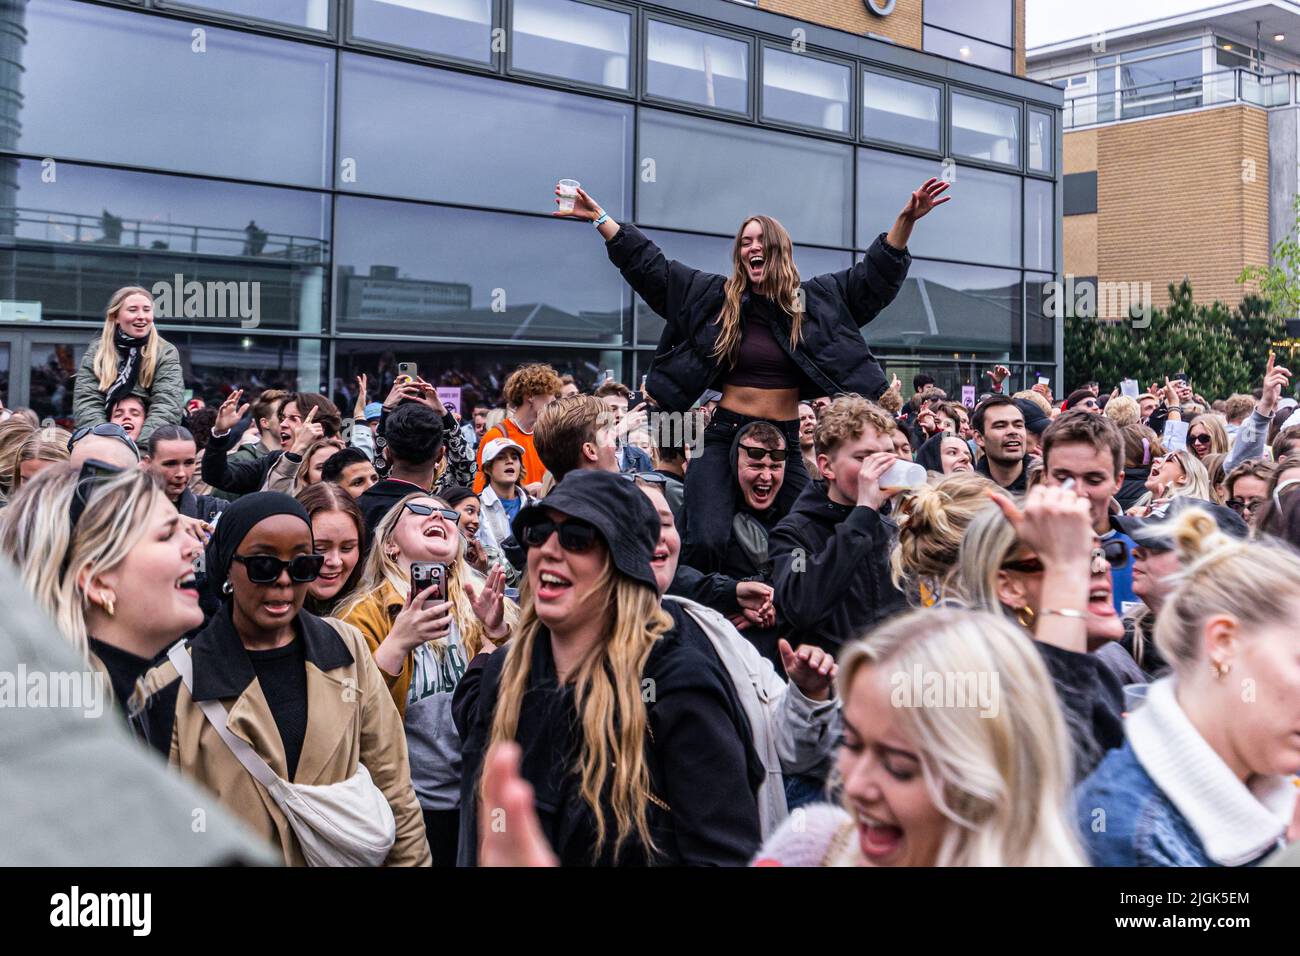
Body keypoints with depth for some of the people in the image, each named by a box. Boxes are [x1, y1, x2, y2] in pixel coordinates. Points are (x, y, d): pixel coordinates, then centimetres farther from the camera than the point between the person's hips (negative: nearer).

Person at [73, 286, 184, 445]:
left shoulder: (166, 353, 3)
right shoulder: (96, 352, 8)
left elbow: (168, 407, -9)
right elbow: (86, 404, -2)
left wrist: (140, 445, -22)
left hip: (151, 446, -1)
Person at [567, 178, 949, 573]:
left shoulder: (817, 300, 7)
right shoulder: (713, 297, 5)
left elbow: (875, 274, 8)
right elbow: (648, 266, 7)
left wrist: (906, 220, -5)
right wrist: (598, 217, 3)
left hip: (787, 439, 2)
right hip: (726, 436, -1)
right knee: (706, 543, -18)